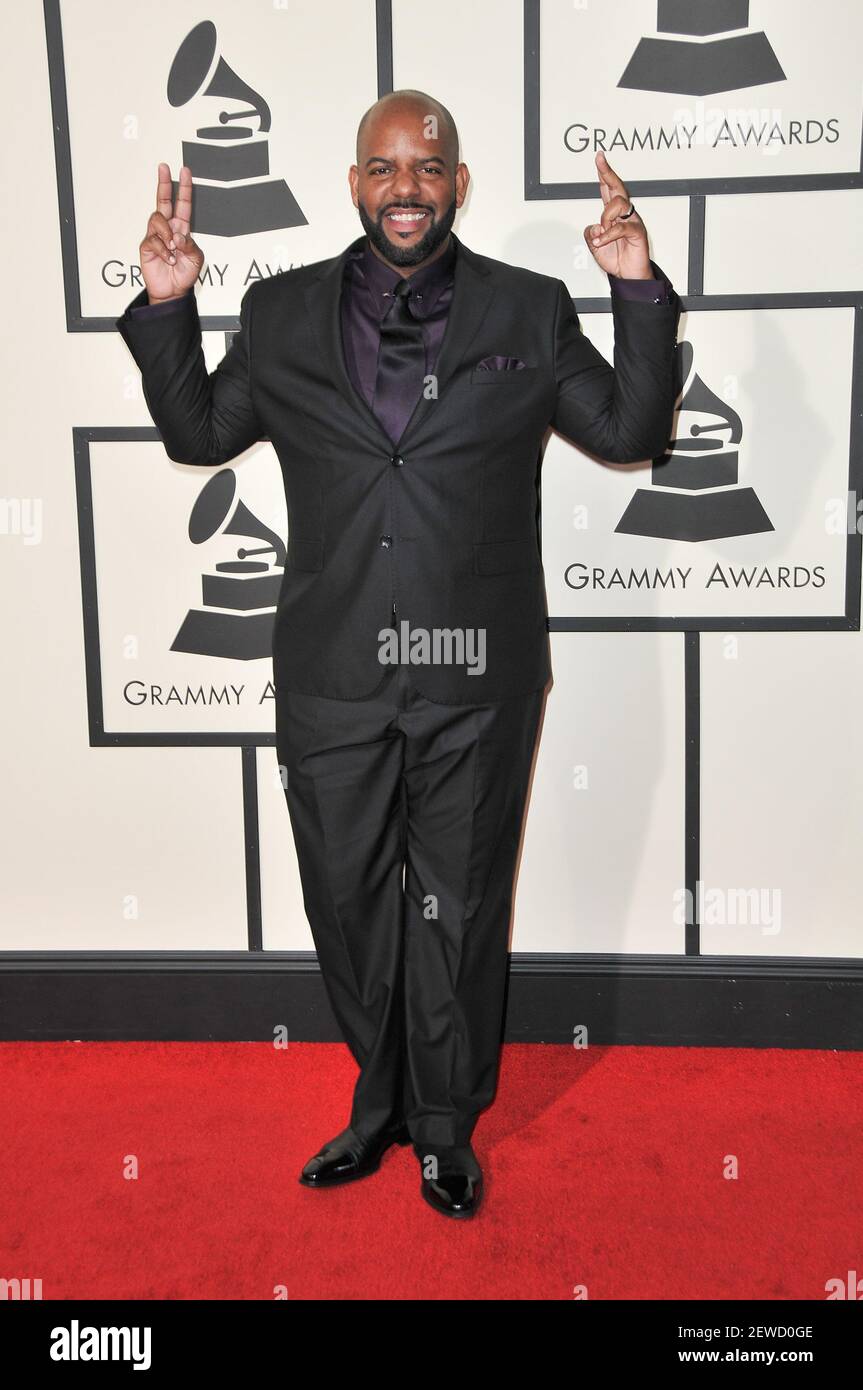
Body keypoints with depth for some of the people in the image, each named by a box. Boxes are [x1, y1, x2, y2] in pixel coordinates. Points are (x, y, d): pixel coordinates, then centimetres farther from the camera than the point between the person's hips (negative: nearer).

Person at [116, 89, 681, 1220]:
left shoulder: (529, 312, 4)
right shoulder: (283, 313, 7)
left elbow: (629, 432, 7)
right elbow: (198, 433, 15)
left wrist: (640, 295, -5)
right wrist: (168, 308, 2)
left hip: (476, 678, -1)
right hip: (332, 676, 2)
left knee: (457, 909, 11)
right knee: (348, 902, 13)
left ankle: (445, 1126, 33)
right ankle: (383, 1101, 37)